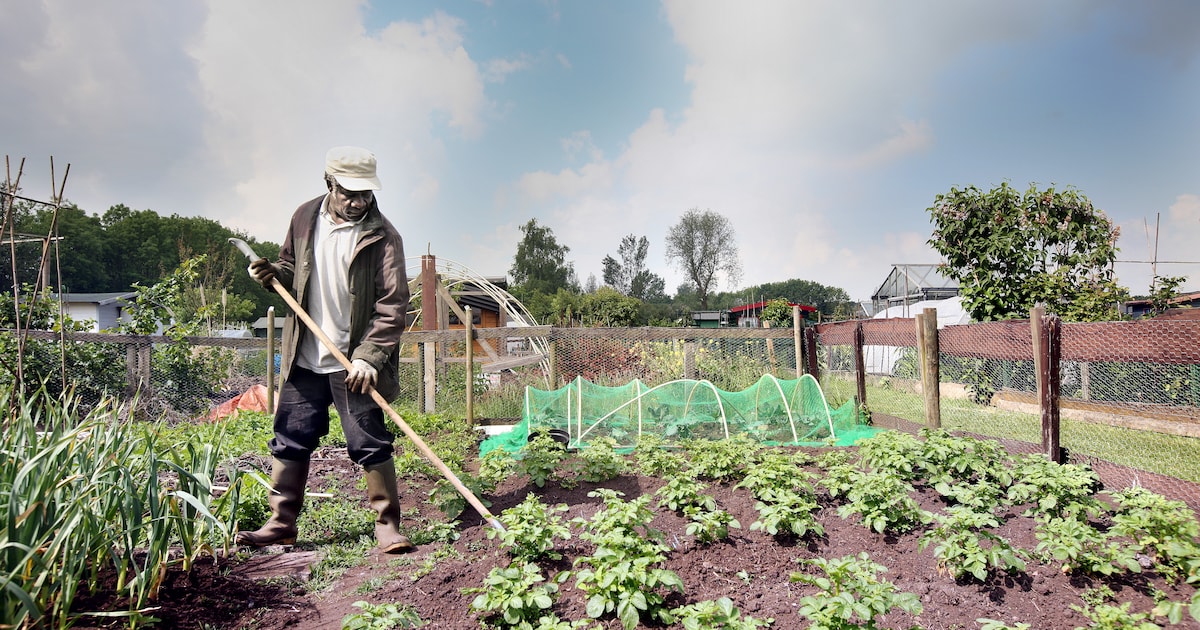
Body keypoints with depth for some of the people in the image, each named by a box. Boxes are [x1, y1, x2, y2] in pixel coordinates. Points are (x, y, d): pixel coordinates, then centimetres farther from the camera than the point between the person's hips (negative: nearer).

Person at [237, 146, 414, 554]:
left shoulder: (382, 236, -11)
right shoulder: (305, 218, 5)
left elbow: (393, 304, -14)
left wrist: (369, 356, -22)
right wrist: (273, 274, -2)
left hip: (352, 365, -5)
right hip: (304, 358, 5)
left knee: (370, 446, -1)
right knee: (289, 442, 12)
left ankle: (388, 526, 12)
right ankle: (281, 524, 26)